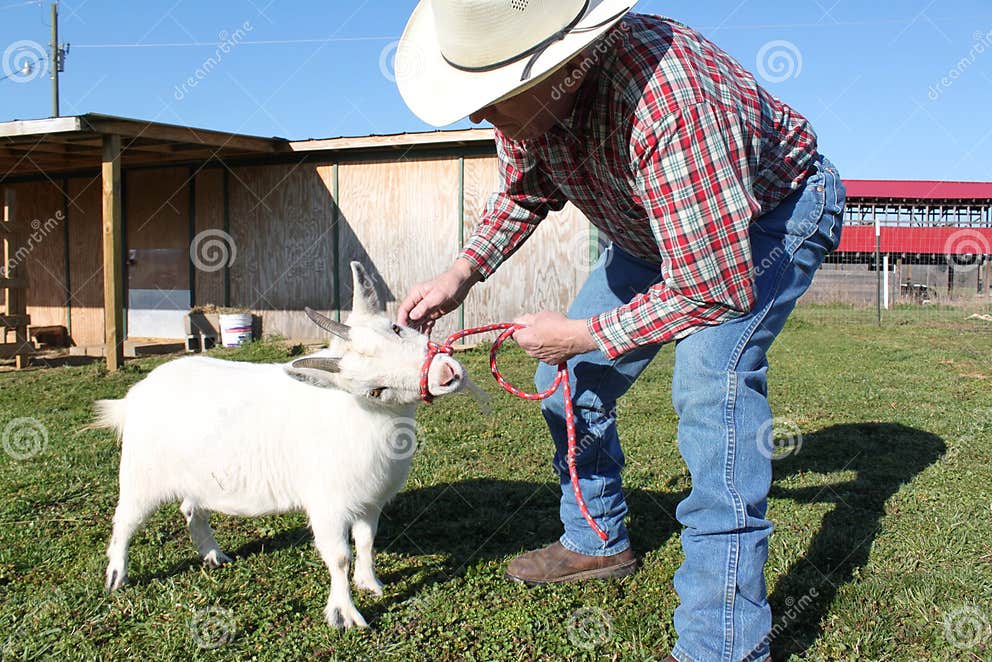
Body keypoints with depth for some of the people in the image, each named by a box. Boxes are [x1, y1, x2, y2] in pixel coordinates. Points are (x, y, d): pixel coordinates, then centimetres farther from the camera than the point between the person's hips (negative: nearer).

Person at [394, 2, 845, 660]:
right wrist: (462, 272, -12)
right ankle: (597, 541, 27)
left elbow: (718, 289, -38)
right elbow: (524, 193, 3)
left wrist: (585, 334, -26)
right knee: (572, 377, 5)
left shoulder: (668, 100, -43)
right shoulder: (528, 92, -18)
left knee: (711, 373, -31)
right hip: (662, 227, 8)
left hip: (777, 208, -7)